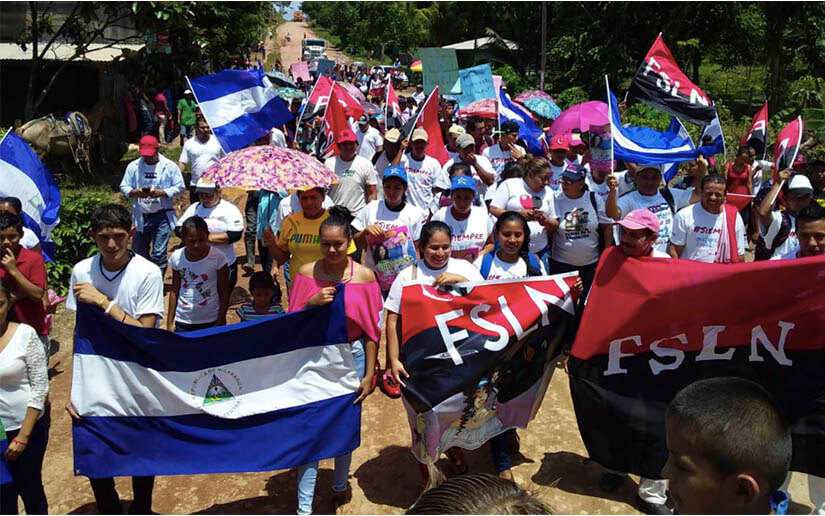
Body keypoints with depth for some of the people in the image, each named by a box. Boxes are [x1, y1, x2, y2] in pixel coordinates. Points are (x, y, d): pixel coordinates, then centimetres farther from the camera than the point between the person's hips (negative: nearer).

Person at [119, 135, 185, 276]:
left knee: (158, 253, -5)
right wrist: (135, 192, -18)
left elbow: (179, 187, -4)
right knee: (139, 252, 16)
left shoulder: (169, 166, -5)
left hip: (162, 216, -3)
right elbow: (123, 187, 4)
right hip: (141, 216, 4)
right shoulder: (133, 166, 1)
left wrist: (161, 193, -20)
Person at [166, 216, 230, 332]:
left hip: (211, 321, -2)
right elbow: (175, 291, 5)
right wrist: (170, 323, 6)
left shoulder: (218, 257, -12)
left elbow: (224, 292, -5)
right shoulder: (177, 257, -5)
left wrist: (220, 322, -5)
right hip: (183, 322, 2)